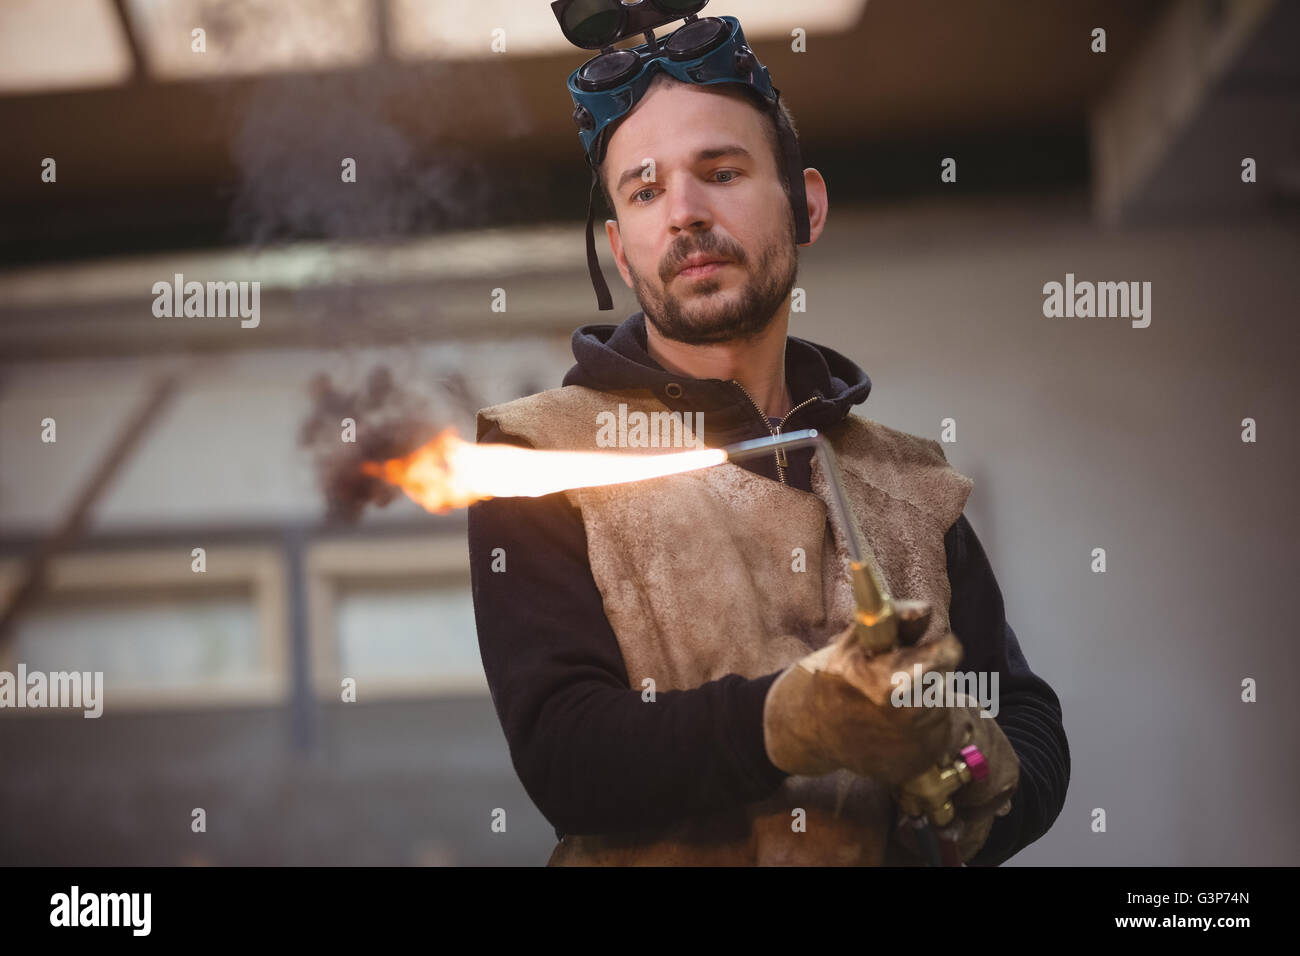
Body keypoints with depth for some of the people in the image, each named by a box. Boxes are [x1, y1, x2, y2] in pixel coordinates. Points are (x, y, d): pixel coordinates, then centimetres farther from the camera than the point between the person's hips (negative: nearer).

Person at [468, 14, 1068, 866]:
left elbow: (1030, 723, 13)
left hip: (899, 856, 4)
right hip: (660, 858, -3)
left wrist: (976, 774, -9)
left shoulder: (906, 481, 15)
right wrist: (792, 719, -22)